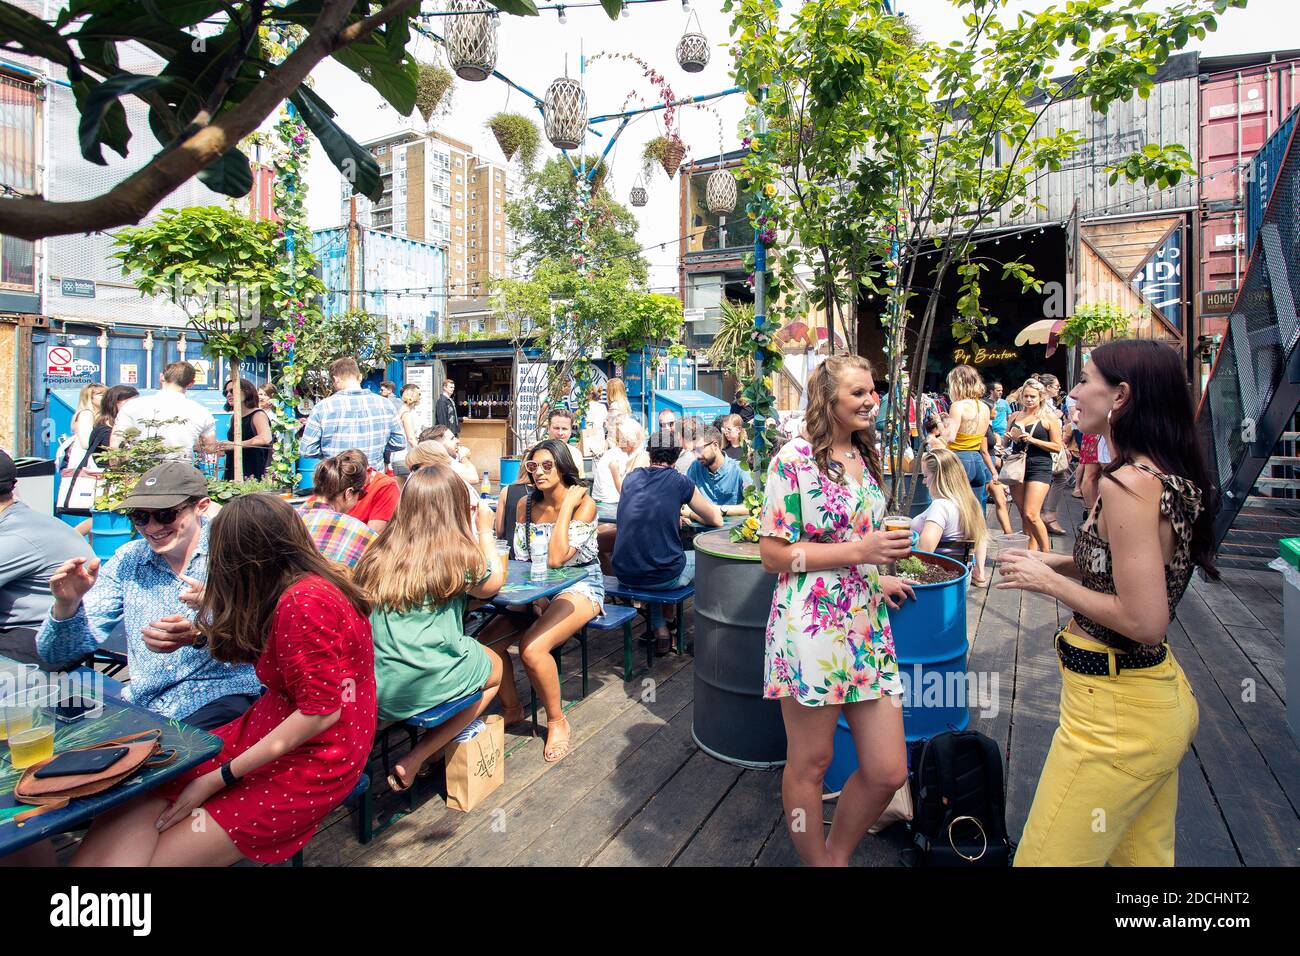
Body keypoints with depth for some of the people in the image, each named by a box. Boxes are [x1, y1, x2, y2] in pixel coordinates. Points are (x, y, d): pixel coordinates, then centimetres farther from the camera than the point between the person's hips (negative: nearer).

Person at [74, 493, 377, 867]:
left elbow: (321, 712, -22)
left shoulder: (304, 602, -24)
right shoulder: (300, 588, 6)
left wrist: (220, 777, -15)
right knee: (130, 812, -5)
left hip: (311, 759, -8)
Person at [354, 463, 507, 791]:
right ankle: (415, 760, 11)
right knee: (496, 668, 23)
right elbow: (494, 581, 7)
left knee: (477, 654, 27)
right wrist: (485, 530, 19)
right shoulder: (458, 555, -11)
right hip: (425, 685, -6)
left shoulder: (380, 553, 0)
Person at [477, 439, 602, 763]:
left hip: (580, 586, -6)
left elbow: (556, 558, -24)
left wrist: (567, 505, -23)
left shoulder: (584, 503, -13)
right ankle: (512, 707, 11)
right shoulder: (526, 504, 3)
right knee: (486, 639, -14)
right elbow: (522, 559, 6)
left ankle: (556, 721, -3)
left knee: (532, 647, -29)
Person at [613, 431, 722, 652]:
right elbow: (716, 519, 5)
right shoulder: (680, 482, -5)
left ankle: (659, 630, 31)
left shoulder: (631, 478, 8)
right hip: (666, 577, -4)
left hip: (625, 574, 5)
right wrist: (689, 512, 24)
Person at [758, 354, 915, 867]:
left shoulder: (863, 456, 12)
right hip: (811, 629, -7)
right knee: (809, 763, 10)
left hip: (867, 625, 7)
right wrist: (859, 552, -18)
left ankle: (838, 855, 35)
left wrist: (877, 576, 17)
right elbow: (773, 554, -14)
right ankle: (817, 860, 36)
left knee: (888, 770, 10)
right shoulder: (794, 458, -11)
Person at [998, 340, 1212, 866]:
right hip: (1164, 698, 10)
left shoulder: (1128, 483, -23)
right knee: (1145, 855, 26)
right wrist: (1054, 562, 7)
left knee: (1043, 858, 7)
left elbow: (1144, 621, -26)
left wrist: (1048, 581, -14)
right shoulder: (1171, 476, 6)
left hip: (1117, 711, -10)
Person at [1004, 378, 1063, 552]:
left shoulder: (1049, 417, 0)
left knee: (1031, 514, -14)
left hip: (1039, 468, -5)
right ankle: (1032, 550, 18)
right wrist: (1008, 437, 0)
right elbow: (1005, 442, 23)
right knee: (1023, 515, 8)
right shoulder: (1015, 416, 13)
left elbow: (1057, 447, -4)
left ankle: (1046, 551, 3)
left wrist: (1033, 440, -15)